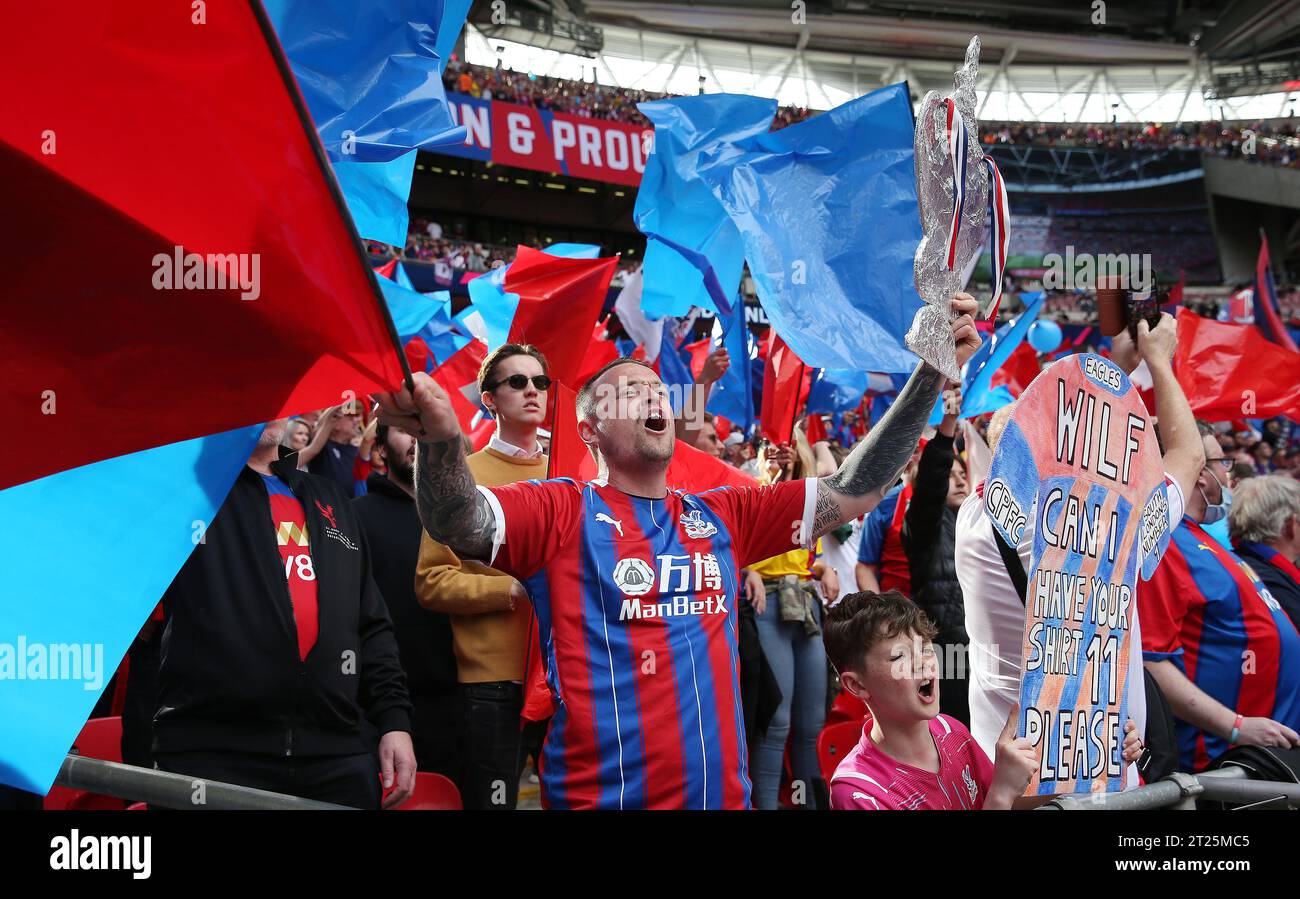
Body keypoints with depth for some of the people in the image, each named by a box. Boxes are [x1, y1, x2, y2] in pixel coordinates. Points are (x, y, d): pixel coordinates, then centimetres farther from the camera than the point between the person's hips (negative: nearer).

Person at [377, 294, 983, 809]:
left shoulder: (722, 515, 12)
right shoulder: (563, 510, -1)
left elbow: (853, 491, 9)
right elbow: (459, 525, -18)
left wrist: (933, 372, 0)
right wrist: (442, 437, -40)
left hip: (722, 793, 5)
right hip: (600, 795, -4)